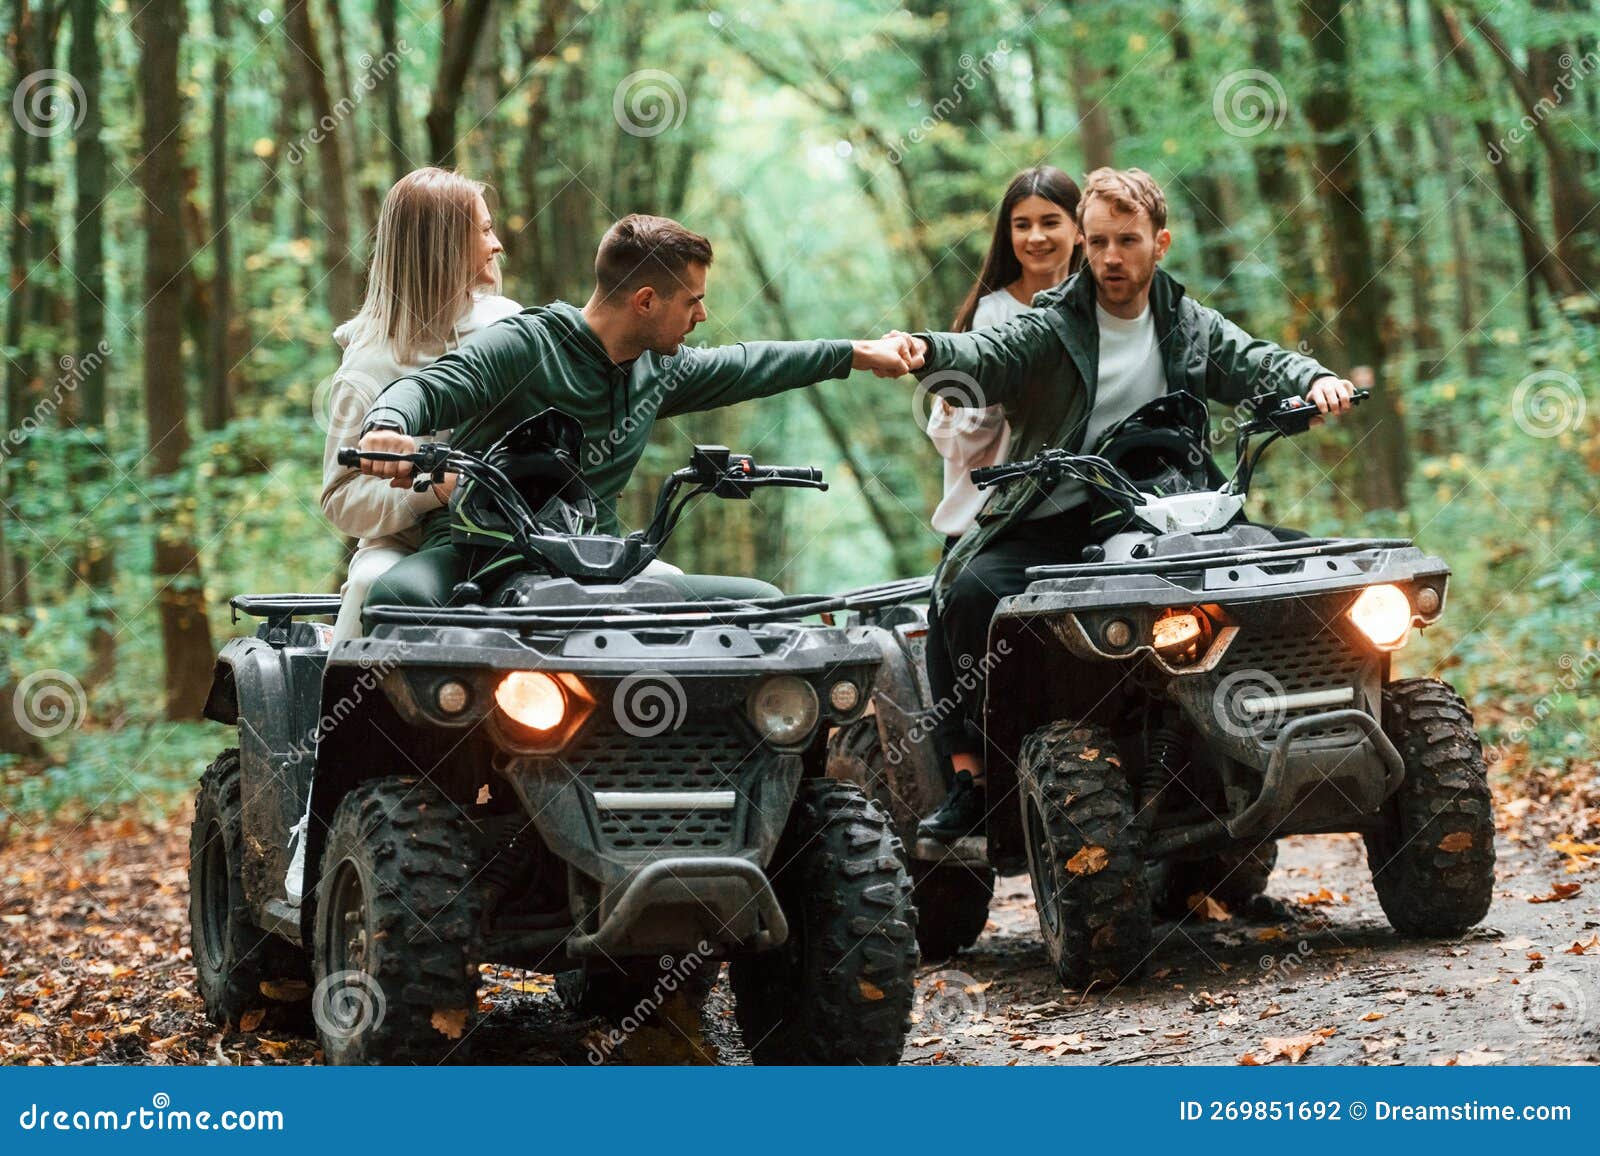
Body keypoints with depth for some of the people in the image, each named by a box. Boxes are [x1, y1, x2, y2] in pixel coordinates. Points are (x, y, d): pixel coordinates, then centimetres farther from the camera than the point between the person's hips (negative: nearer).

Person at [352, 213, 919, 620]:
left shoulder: (658, 368, 12)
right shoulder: (522, 346, -10)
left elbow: (744, 367, 28)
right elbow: (426, 388, -19)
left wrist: (859, 354, 36)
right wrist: (387, 427, -43)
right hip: (477, 555, -6)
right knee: (402, 595, -40)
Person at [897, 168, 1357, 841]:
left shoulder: (1189, 327, 14)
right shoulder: (1053, 327, 2)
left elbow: (1256, 363, 7)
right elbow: (990, 355, -15)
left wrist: (1313, 380, -17)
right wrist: (928, 351, -38)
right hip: (1053, 526, -2)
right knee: (970, 591, -29)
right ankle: (968, 778, -23)